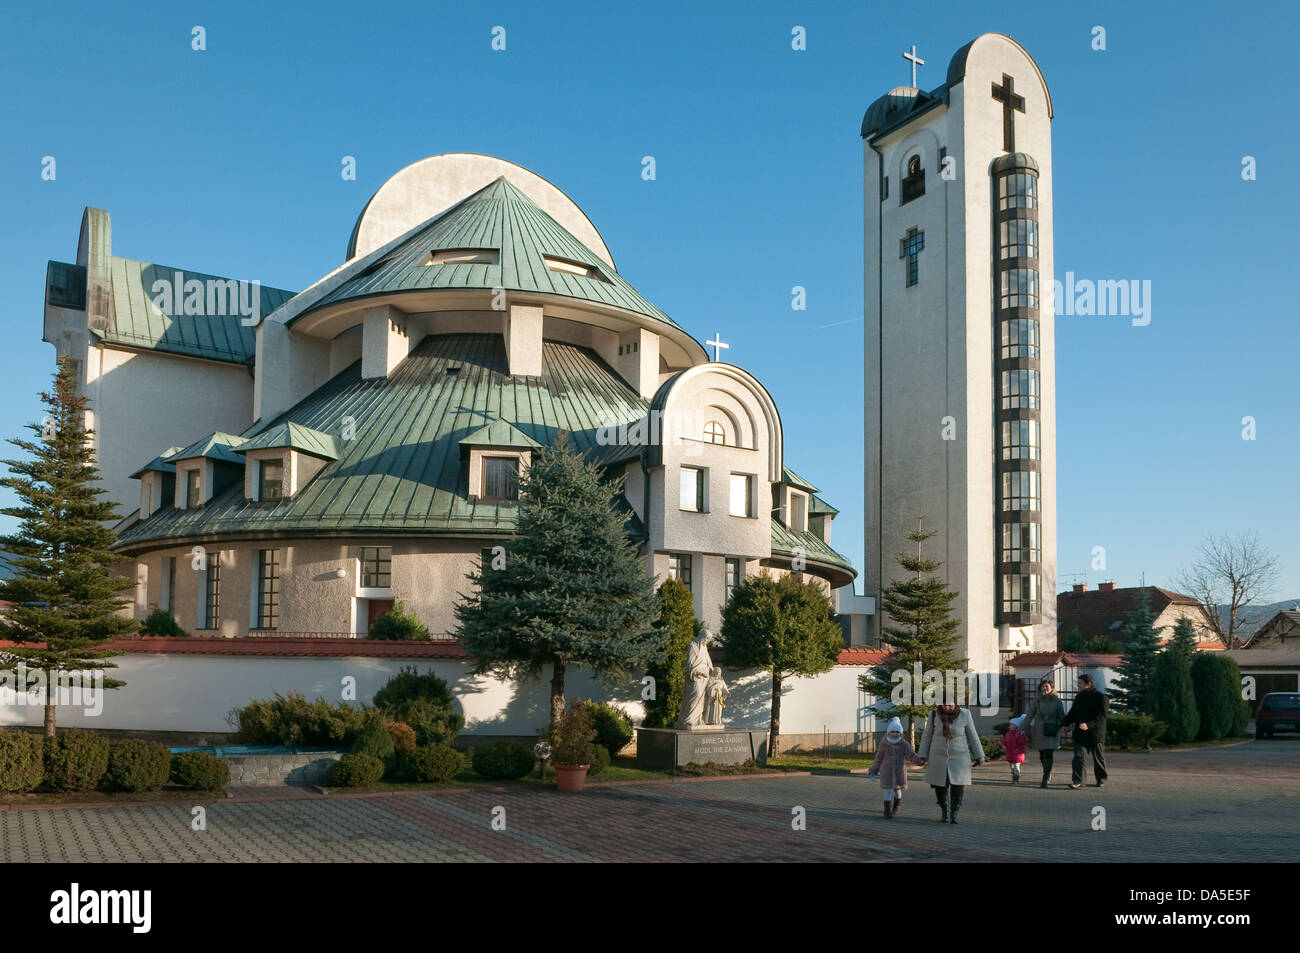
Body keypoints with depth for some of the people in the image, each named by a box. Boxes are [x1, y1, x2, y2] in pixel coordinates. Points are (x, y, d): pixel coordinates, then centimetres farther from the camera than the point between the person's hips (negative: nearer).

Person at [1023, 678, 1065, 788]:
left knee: (1048, 755, -12)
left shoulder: (1057, 701, -2)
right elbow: (1029, 717, 3)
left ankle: (1045, 780, -10)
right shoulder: (1036, 701, 1)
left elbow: (1062, 717, 4)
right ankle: (1048, 774, 37)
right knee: (1042, 755, 13)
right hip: (1038, 731, 3)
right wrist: (1026, 732, 0)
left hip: (1052, 733, -3)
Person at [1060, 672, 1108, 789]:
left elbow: (1101, 716, -19)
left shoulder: (1100, 697, -8)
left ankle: (1101, 779, 30)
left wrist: (1089, 725, -32)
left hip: (1095, 734, -5)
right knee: (1078, 757, -7)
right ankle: (1077, 781, -13)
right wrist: (1062, 724, 9)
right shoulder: (1079, 697, 13)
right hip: (1080, 734, 5)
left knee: (1098, 758, 10)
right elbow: (1072, 714, 21)